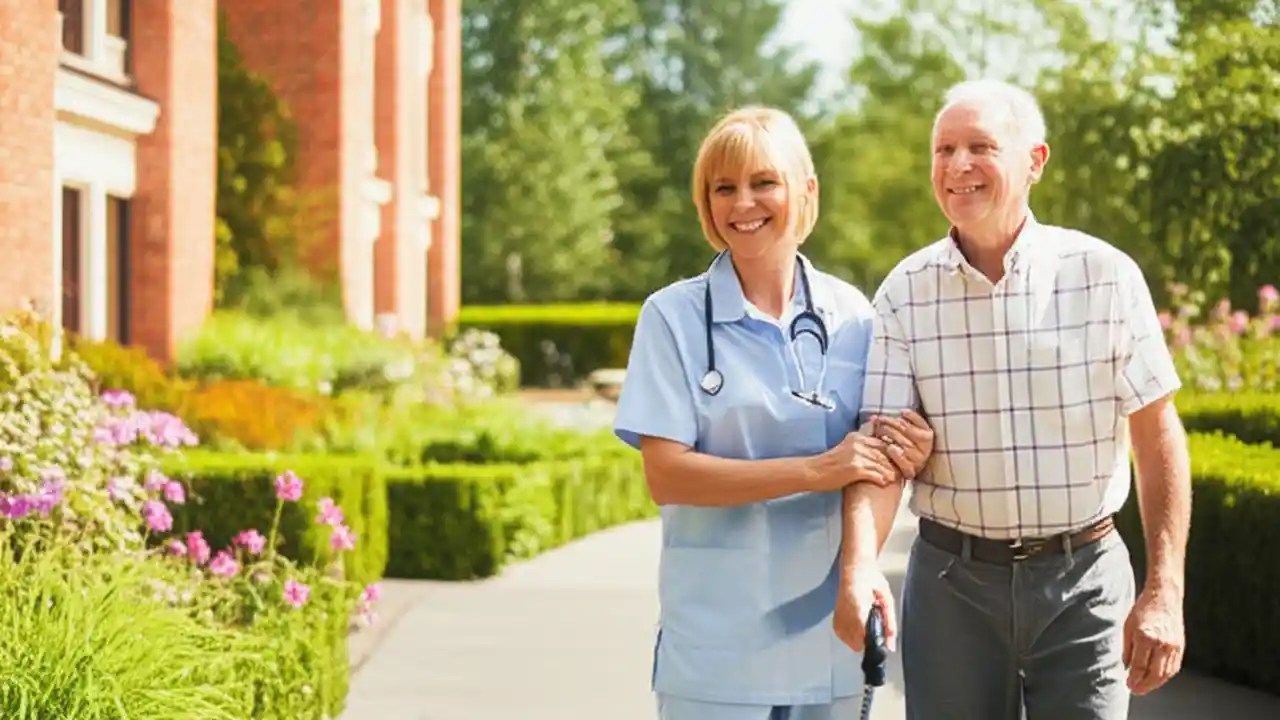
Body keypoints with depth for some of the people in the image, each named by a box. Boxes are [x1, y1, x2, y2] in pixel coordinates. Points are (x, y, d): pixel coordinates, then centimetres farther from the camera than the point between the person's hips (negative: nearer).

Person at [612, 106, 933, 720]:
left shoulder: (850, 314, 5)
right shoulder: (675, 316, -4)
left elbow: (873, 454, 13)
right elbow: (666, 475, -12)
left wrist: (906, 455, -10)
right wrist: (814, 471, -20)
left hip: (833, 638, 3)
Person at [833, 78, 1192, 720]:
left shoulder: (1105, 275, -4)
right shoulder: (905, 294, -1)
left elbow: (1157, 436, -3)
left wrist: (1164, 593, -8)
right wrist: (860, 566, -26)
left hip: (1083, 578, -1)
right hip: (952, 580, 1)